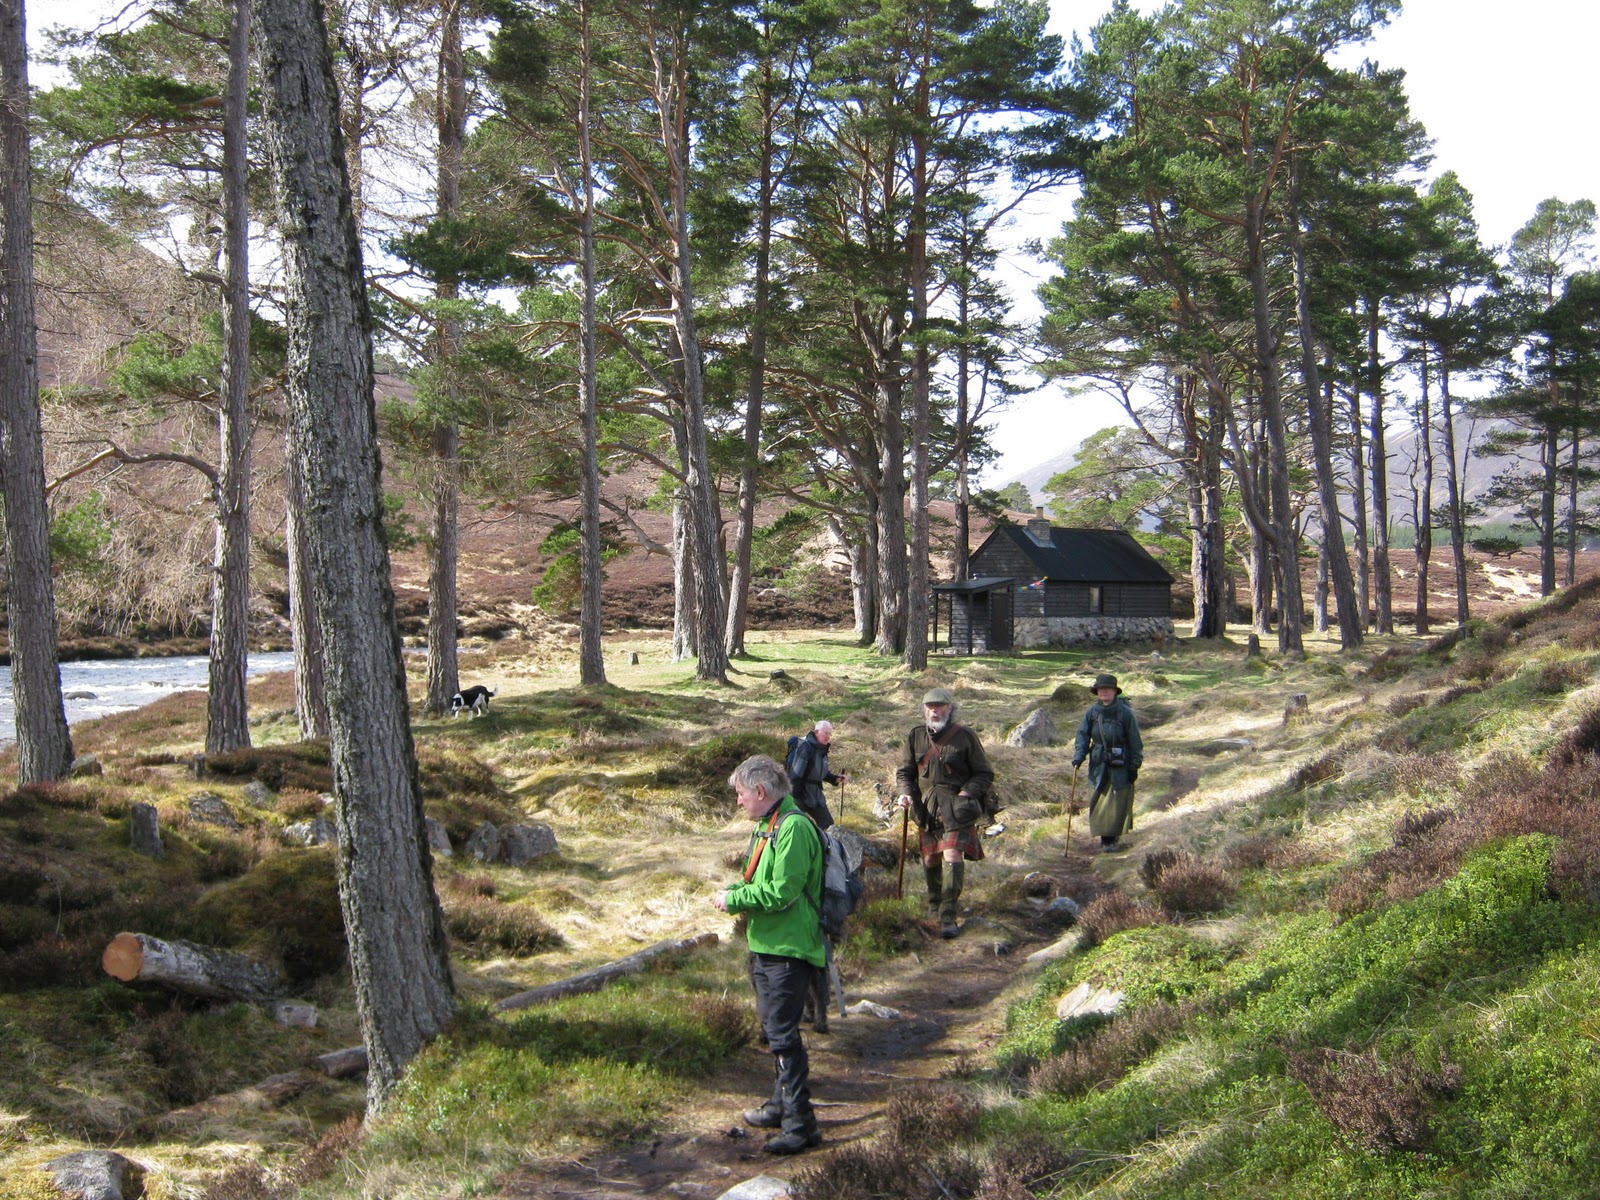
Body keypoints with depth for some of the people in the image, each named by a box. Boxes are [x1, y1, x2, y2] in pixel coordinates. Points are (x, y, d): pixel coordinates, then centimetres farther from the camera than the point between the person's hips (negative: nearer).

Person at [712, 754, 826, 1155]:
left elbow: (781, 892, -24)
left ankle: (801, 1125, -5)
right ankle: (781, 1105, 33)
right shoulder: (767, 825, 14)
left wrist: (733, 900, -14)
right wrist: (732, 892, 3)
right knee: (774, 1029, 20)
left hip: (787, 949, -11)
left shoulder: (794, 829, -20)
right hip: (765, 945, 11)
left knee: (782, 1033, -9)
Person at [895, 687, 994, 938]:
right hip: (927, 807, 4)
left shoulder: (965, 736, -4)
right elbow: (904, 771, 15)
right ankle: (935, 904, 37)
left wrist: (967, 793, -14)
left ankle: (948, 916, -13)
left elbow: (984, 774, 2)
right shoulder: (915, 737, 5)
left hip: (957, 808, -4)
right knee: (930, 860, 13)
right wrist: (905, 793, -4)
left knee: (952, 857, -16)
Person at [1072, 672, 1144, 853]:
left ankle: (1114, 837, 11)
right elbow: (1083, 735, 4)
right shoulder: (1092, 711, 0)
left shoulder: (1125, 712, -9)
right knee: (1098, 802, 3)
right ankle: (1105, 838, 14)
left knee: (1117, 802, -1)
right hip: (1098, 764, 3)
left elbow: (1135, 741, -4)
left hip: (1120, 765, -3)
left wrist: (1134, 766, -5)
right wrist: (1078, 757, -9)